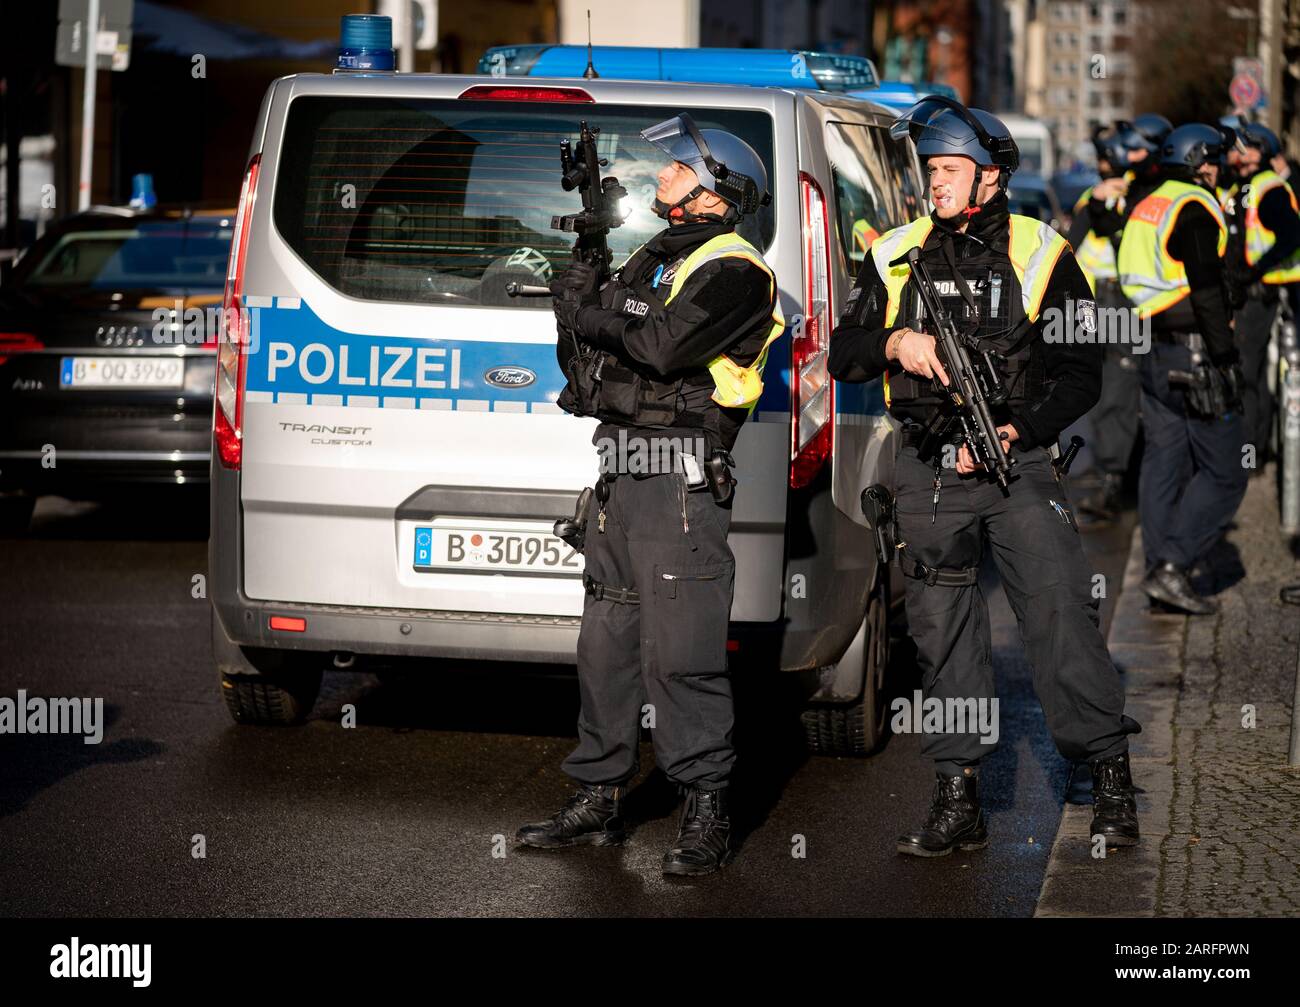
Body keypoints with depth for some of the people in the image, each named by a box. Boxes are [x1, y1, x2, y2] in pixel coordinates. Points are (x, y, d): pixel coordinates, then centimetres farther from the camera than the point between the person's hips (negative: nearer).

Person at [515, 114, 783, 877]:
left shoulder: (734, 271, -6)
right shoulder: (652, 261, 21)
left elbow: (664, 346, -21)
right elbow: (585, 359, 22)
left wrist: (591, 313, -6)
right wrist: (581, 305, 3)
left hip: (682, 478, -9)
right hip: (622, 472, 9)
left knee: (679, 653, -10)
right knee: (606, 642, 11)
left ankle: (708, 815, -4)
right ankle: (599, 800, 18)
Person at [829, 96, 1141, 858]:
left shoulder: (1040, 254, 1)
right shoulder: (896, 256, 10)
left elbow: (1082, 374, 0)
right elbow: (843, 355, 12)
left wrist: (1016, 432, -13)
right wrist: (895, 342, -8)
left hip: (1018, 460, -3)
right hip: (929, 473, 3)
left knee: (1063, 612, -10)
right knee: (943, 632, 4)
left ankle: (1112, 781, -1)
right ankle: (959, 801, 10)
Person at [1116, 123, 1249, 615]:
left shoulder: (1146, 202, 13)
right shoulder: (1194, 207, -13)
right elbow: (1207, 292, -20)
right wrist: (1226, 361, -18)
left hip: (1153, 353, 9)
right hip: (1195, 352, -9)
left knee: (1163, 466, 12)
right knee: (1223, 473, -2)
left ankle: (1160, 571, 15)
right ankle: (1172, 568, -9)